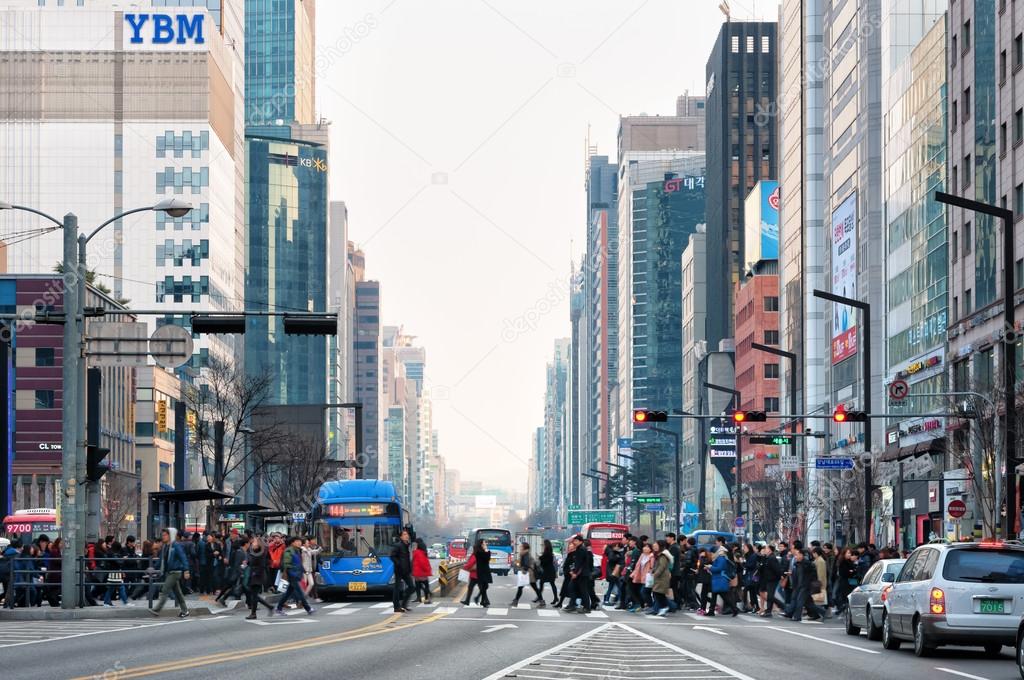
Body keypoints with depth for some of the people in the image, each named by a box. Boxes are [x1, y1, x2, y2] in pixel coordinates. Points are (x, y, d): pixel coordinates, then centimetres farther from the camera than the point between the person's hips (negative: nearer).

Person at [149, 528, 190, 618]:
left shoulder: (176, 546, -13)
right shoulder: (164, 547, 11)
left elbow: (183, 558, -17)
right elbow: (162, 559, 19)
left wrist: (186, 570, -23)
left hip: (175, 572, -8)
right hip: (168, 572, 8)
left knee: (165, 590, -12)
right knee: (177, 592, 13)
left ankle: (157, 610, -13)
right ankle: (184, 610, 20)